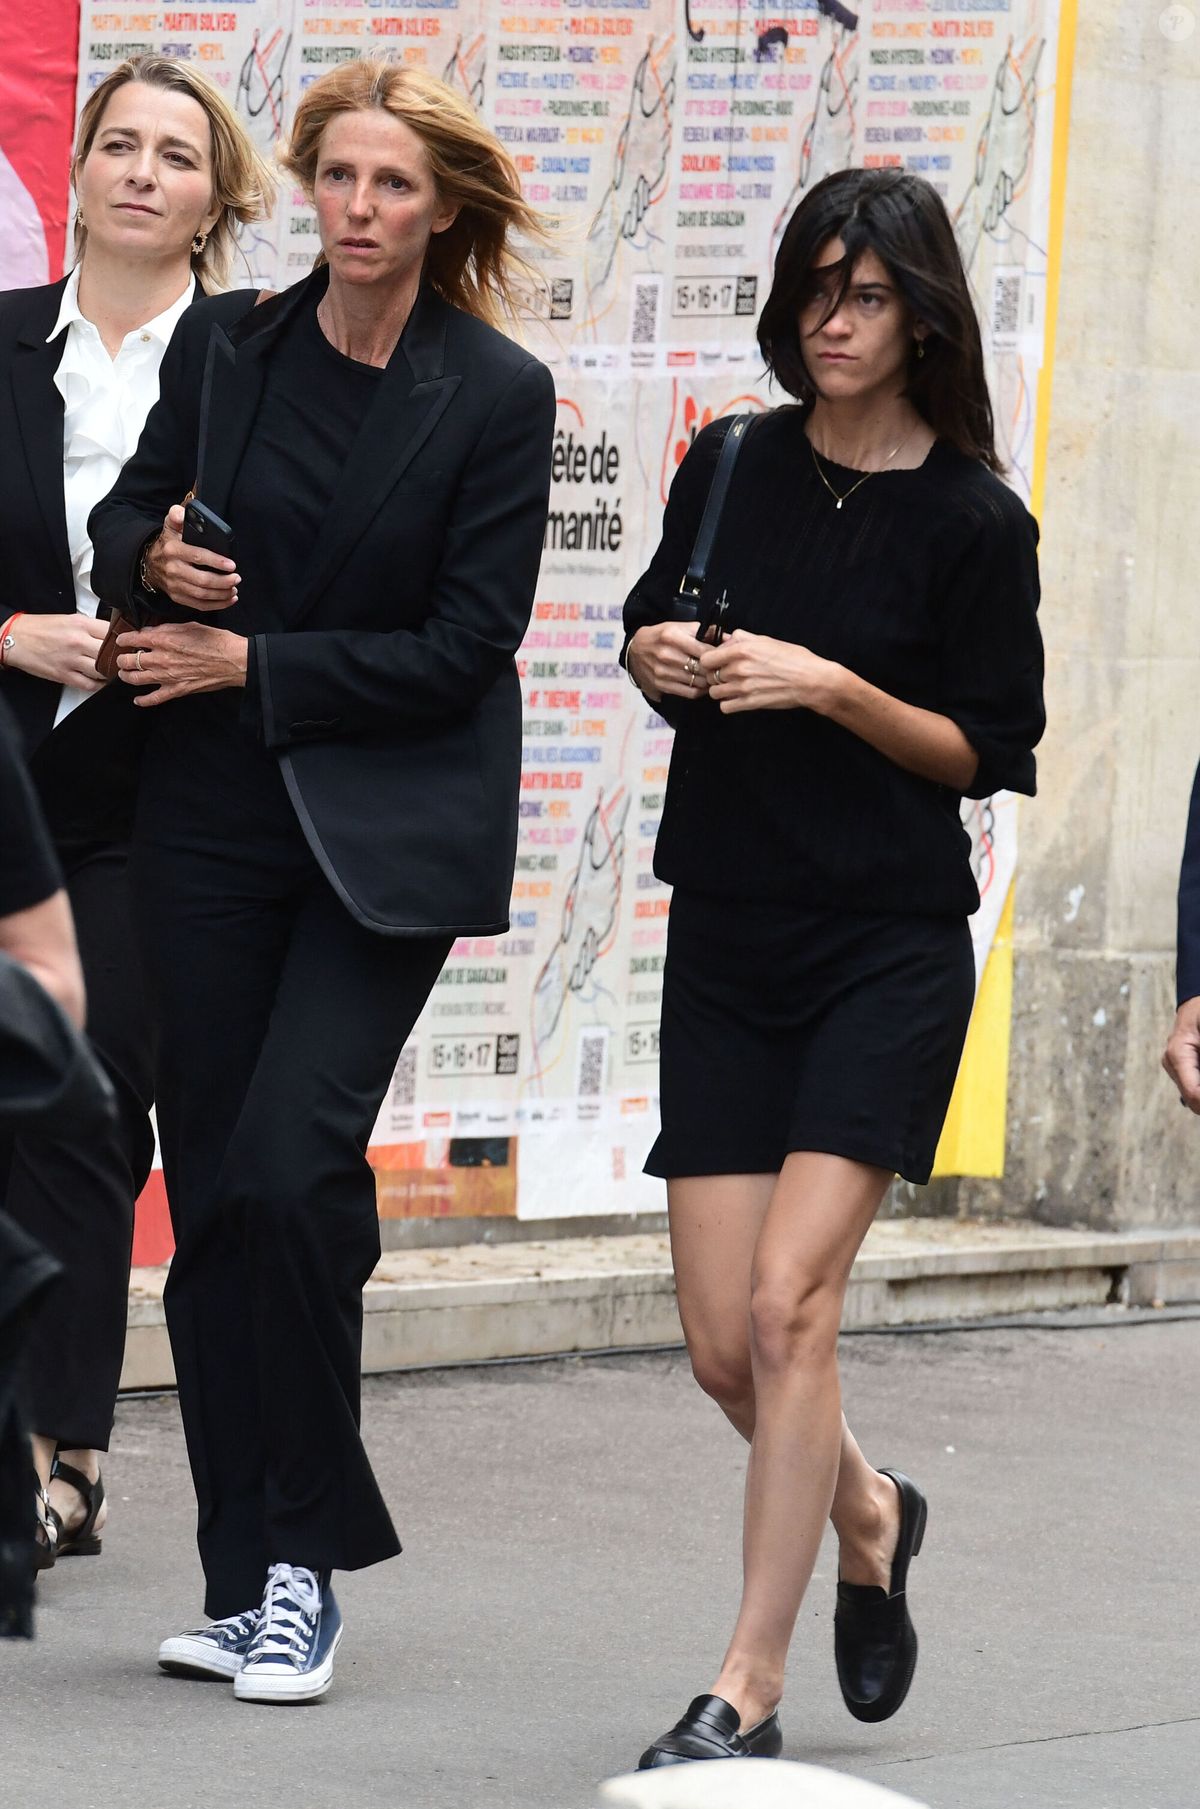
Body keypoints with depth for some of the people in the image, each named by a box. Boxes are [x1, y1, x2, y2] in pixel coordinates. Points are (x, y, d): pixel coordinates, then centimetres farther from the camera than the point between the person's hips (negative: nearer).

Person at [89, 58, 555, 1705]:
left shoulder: (498, 396, -5)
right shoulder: (224, 346, 5)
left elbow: (462, 648, -8)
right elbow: (123, 518, 17)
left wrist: (248, 664, -11)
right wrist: (154, 560, -6)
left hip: (386, 834, -4)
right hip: (215, 825, 4)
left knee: (293, 1164, -17)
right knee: (211, 1187, 2)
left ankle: (308, 1555, -4)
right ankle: (242, 1580, 8)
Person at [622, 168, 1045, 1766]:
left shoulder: (974, 524, -6)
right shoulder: (733, 469, 6)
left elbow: (991, 751, -4)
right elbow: (655, 635, 19)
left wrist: (830, 688, -17)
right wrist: (657, 660, -3)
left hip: (890, 949, -4)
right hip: (727, 940, 4)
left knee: (790, 1303, -15)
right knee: (722, 1345, 3)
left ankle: (750, 1690, -9)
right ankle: (868, 1514, 35)